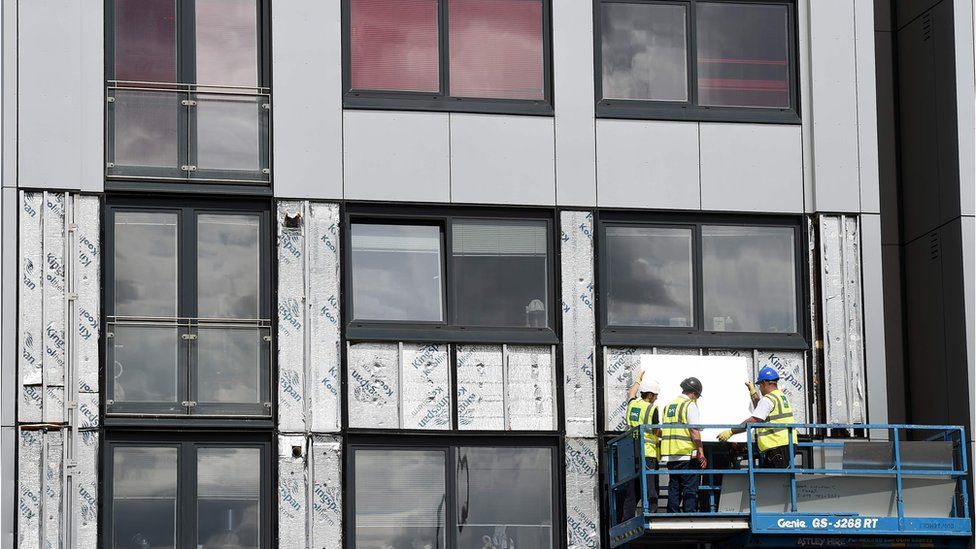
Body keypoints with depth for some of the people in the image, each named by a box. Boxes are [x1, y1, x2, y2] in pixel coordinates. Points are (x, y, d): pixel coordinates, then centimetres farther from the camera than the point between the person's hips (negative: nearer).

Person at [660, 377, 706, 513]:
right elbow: (694, 430, -14)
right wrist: (701, 452, -14)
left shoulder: (669, 405, 16)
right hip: (687, 455, -7)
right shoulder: (690, 405, -7)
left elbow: (661, 431, 17)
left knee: (674, 489, 10)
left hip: (670, 455, 7)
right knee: (690, 490, -4)